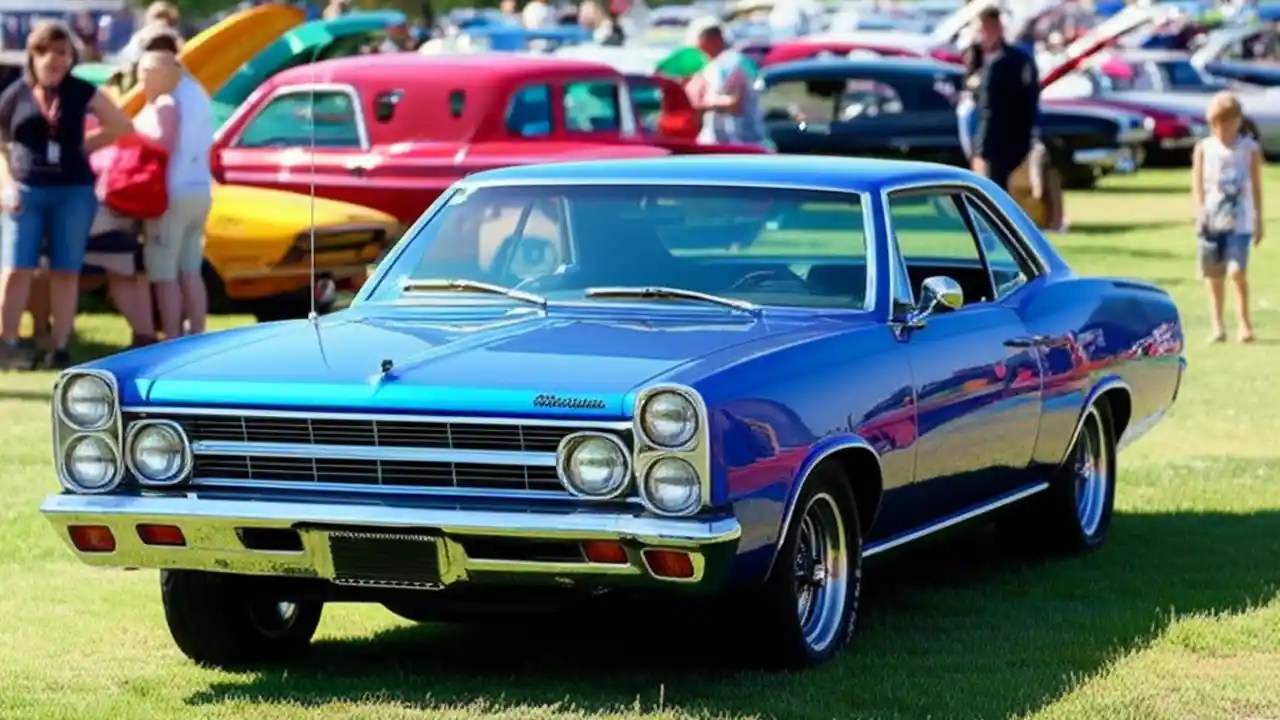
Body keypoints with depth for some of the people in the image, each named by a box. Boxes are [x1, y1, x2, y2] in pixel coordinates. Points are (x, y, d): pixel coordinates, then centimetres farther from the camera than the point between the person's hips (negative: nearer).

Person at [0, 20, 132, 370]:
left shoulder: (81, 92, 5)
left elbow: (122, 126, 14)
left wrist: (85, 144, 5)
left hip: (73, 190, 1)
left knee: (66, 272, 3)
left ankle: (59, 348, 7)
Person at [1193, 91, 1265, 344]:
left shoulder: (1250, 149, 0)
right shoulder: (1203, 149, 2)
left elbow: (1256, 186, 5)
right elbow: (1197, 184, 2)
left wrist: (1258, 221, 6)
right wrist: (1200, 213, -11)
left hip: (1240, 221, -2)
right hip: (1211, 221, 2)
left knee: (1236, 271, -15)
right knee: (1213, 275, 6)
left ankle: (1244, 322, 0)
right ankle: (1217, 326, 15)